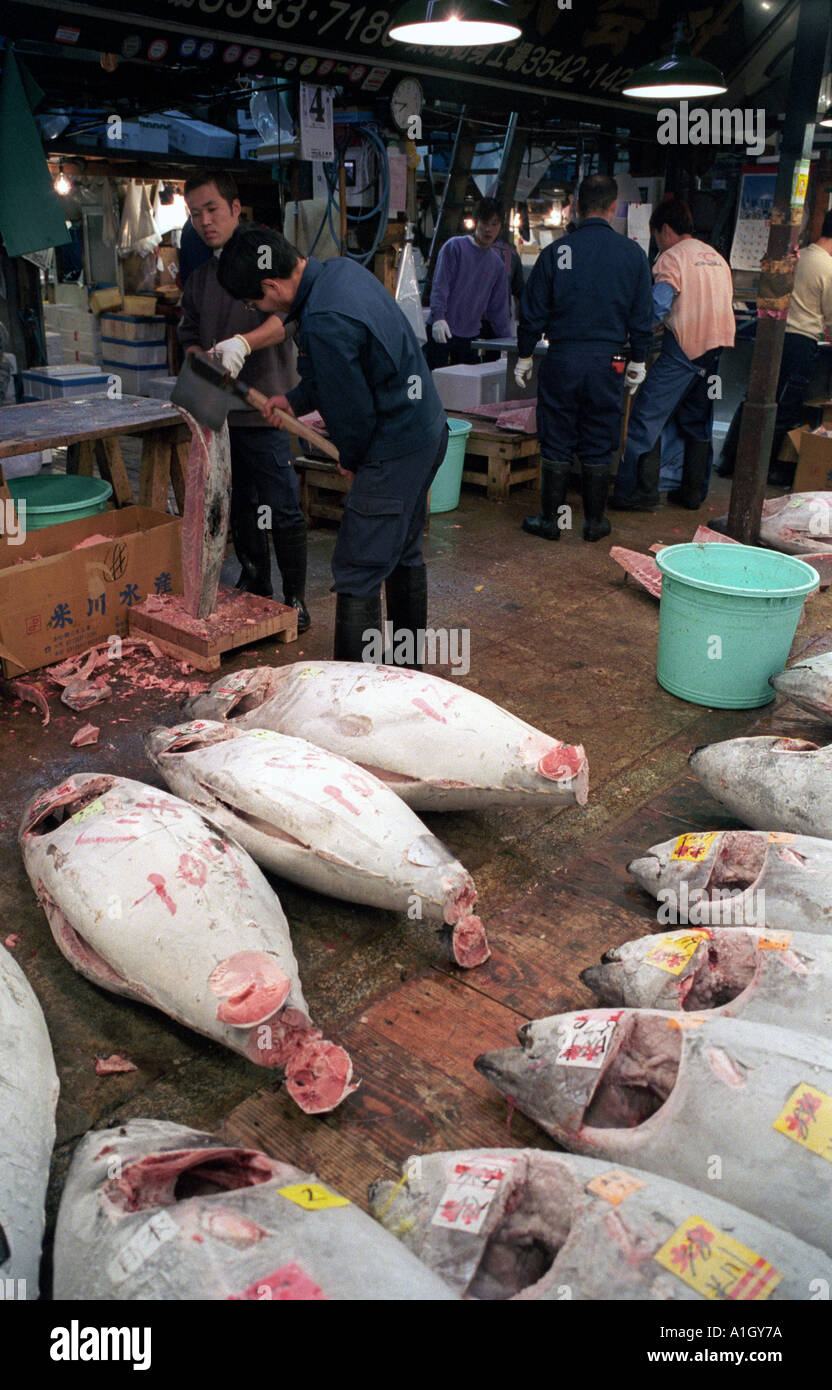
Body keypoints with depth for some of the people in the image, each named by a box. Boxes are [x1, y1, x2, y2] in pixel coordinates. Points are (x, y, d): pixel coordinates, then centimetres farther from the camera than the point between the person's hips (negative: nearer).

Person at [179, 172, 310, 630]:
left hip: (264, 407, -6)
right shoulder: (199, 279, 18)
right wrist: (200, 358, -4)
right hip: (221, 409, 6)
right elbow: (190, 335, 20)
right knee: (240, 506, 13)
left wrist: (243, 343, -33)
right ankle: (254, 587, 25)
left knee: (282, 508, -6)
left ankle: (295, 599, 5)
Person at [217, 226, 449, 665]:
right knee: (404, 554, 21)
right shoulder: (342, 269, 4)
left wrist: (350, 459, 0)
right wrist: (296, 400, 15)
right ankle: (409, 666, 36)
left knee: (357, 572, -5)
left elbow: (352, 408, -19)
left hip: (395, 446, -11)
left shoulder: (325, 324, -27)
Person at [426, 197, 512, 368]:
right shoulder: (455, 246, -1)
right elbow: (439, 285, -9)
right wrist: (438, 317, -24)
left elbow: (499, 308, 17)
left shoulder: (498, 264, 14)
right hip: (441, 333, -5)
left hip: (470, 336, 5)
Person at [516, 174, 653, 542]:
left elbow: (532, 312, 0)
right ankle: (594, 521, 17)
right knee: (598, 446, 9)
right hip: (608, 361, 1)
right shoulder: (632, 254, 1)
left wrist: (524, 356, 10)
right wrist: (638, 362, 15)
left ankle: (551, 520, 13)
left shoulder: (555, 252, -3)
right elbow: (642, 317, 5)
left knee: (556, 443, 7)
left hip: (562, 359, -1)